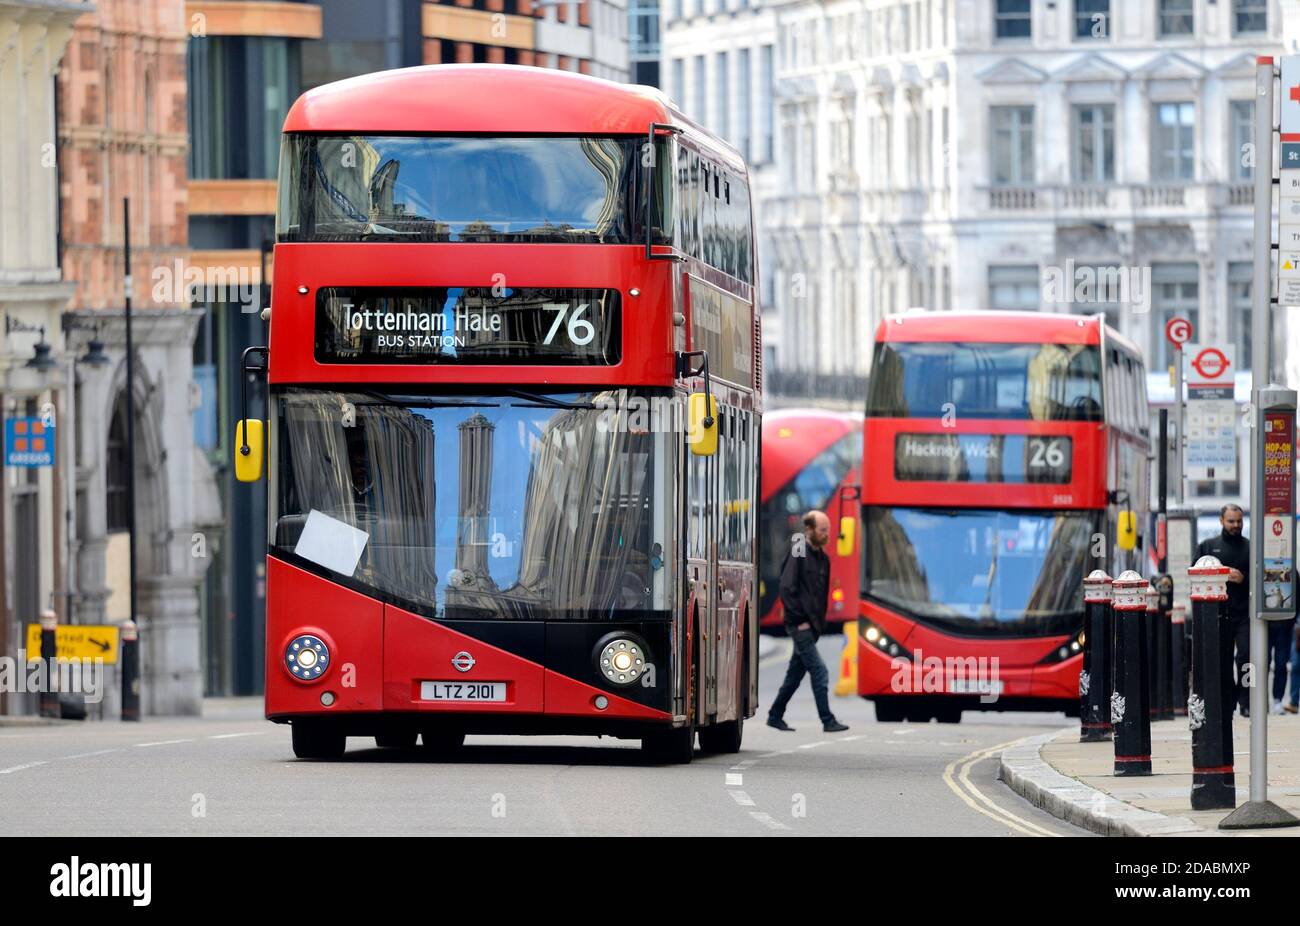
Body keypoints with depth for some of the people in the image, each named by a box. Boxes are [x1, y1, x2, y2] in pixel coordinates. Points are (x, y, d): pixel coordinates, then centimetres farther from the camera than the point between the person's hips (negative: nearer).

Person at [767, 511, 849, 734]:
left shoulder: (823, 558, 13)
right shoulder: (798, 554, -11)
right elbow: (787, 589, -16)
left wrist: (820, 621, 13)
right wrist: (799, 619, -16)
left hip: (812, 625, 8)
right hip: (800, 625, -8)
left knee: (796, 673, 13)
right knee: (819, 671, -11)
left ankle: (775, 716, 22)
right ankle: (828, 721, -9)